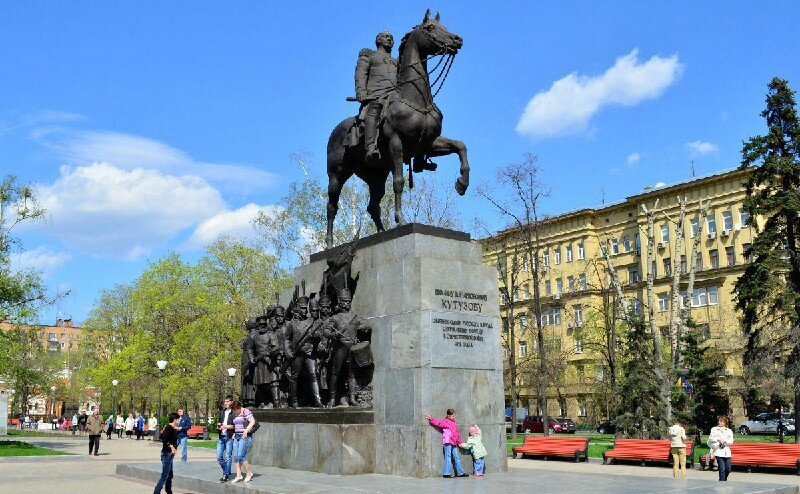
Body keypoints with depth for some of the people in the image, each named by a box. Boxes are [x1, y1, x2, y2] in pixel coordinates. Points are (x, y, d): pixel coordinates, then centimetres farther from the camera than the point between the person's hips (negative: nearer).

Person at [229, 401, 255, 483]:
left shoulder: (246, 412, -10)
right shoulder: (235, 414, 16)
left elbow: (252, 422, -19)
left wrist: (246, 431, -24)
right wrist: (234, 433, 12)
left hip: (245, 437, -9)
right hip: (237, 437, 9)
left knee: (241, 456, -12)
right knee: (235, 457, 3)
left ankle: (249, 473, 3)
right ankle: (238, 476, 7)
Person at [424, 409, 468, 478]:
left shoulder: (454, 423, 21)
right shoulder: (445, 422, -2)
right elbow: (437, 422, -13)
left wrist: (459, 442, 22)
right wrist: (430, 419, -28)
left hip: (454, 444, 8)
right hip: (447, 443, -8)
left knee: (457, 458, 12)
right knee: (448, 457, -8)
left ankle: (460, 473, 19)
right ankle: (447, 473, -6)